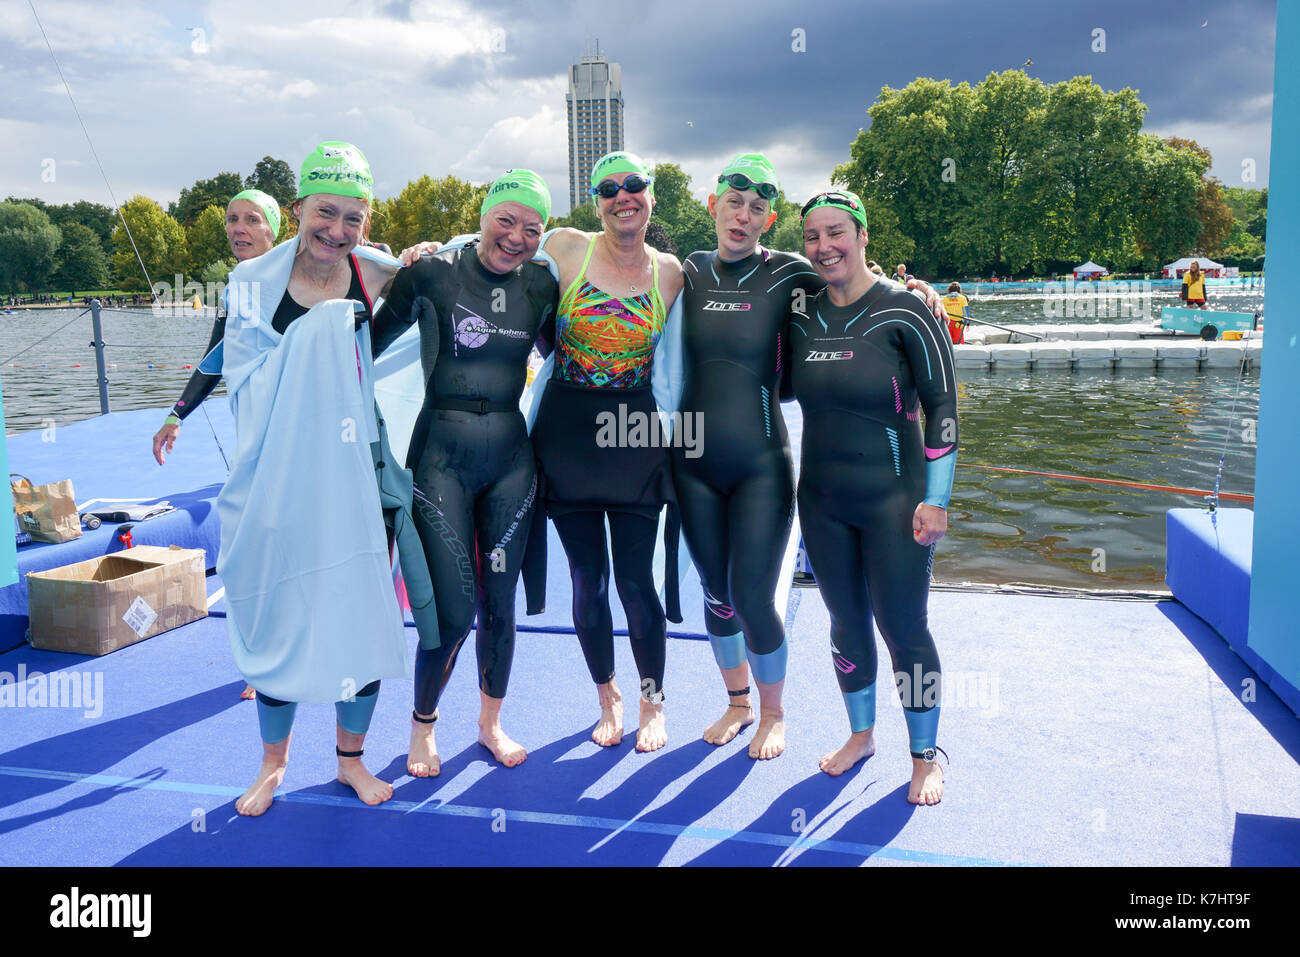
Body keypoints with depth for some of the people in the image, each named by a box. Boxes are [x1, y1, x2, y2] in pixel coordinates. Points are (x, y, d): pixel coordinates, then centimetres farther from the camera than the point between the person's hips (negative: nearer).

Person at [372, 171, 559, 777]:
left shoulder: (540, 285, 6)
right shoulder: (433, 272, -5)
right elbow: (371, 340, 1)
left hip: (511, 456, 4)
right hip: (441, 452, -3)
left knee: (499, 602, 10)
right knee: (453, 610, -7)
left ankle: (490, 723, 33)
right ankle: (422, 726, 21)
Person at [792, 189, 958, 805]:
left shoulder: (902, 312, -10)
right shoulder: (800, 316, 4)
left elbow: (942, 408, -9)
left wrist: (934, 500, -11)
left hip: (893, 499, -4)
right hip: (822, 501, 5)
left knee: (903, 629, 1)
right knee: (846, 622, 16)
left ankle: (925, 758, 20)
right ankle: (860, 734, 36)